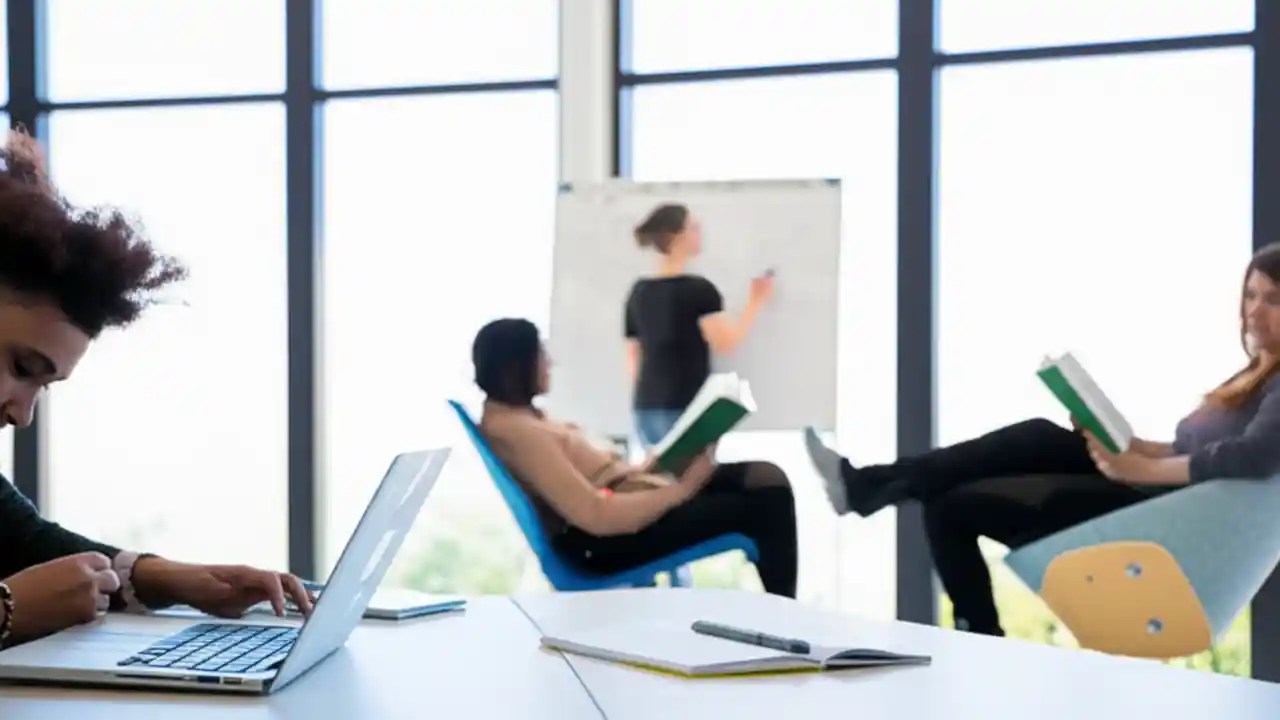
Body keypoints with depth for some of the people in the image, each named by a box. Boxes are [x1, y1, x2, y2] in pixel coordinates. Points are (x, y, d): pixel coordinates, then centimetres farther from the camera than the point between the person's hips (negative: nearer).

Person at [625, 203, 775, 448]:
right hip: (686, 408, -6)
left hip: (646, 407, 6)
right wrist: (756, 301, 1)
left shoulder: (638, 292, 10)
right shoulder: (698, 289, -9)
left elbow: (633, 356, 14)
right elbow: (727, 343, -10)